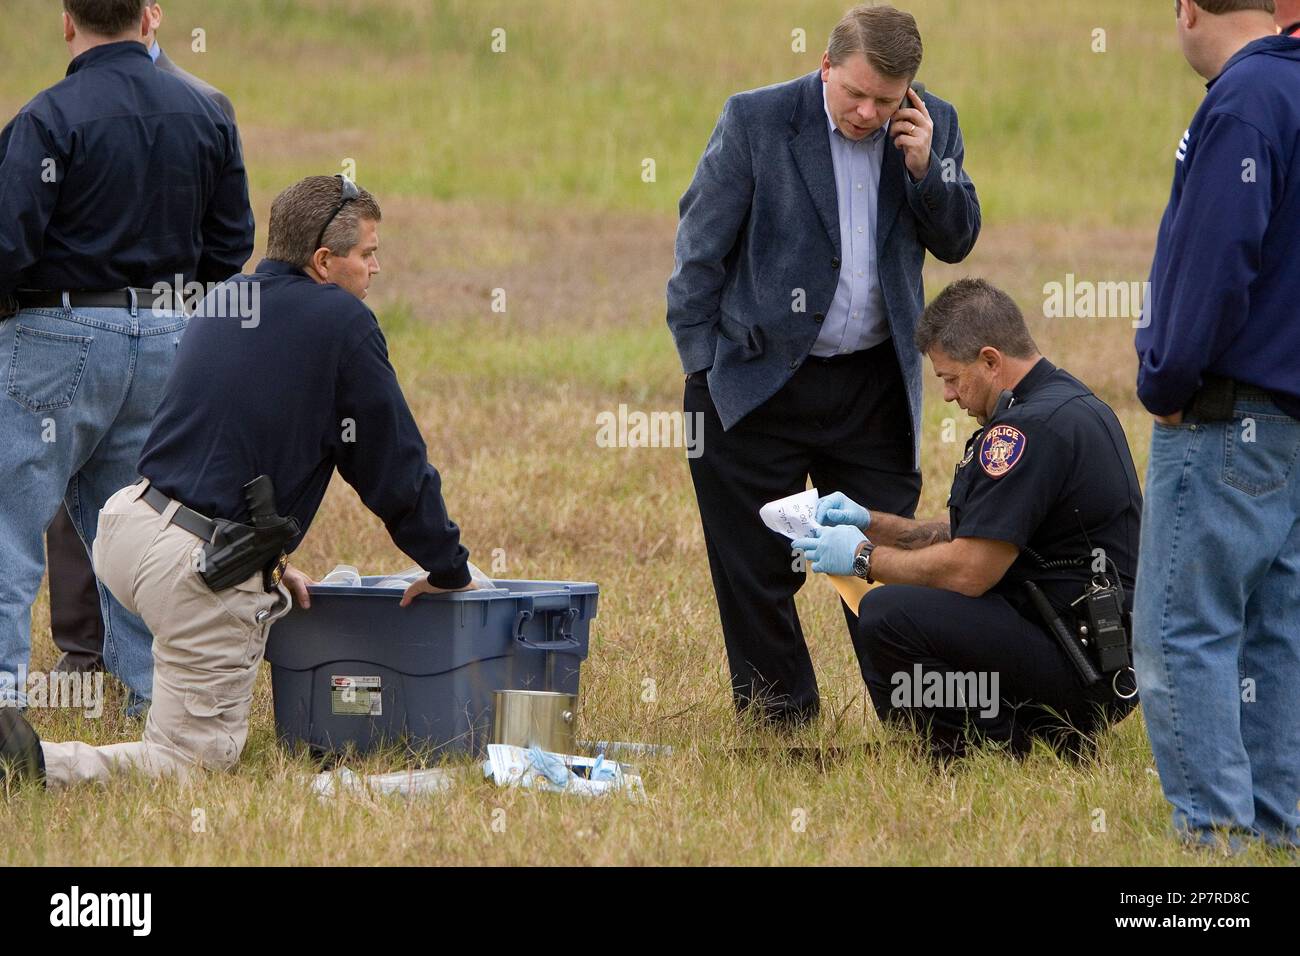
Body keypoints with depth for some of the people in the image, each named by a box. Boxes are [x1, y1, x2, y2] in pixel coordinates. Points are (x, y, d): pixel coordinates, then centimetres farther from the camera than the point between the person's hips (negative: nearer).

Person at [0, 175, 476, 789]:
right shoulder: (342, 322, -8)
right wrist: (447, 568, 9)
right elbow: (395, 462, -3)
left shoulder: (223, 302, 15)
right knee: (198, 760, -2)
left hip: (127, 530, 8)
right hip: (203, 569, -8)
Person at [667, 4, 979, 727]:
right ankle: (781, 727, 15)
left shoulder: (933, 126, 1)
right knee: (755, 576, 4)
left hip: (876, 388, 2)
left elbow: (956, 242, 6)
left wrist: (924, 167, -12)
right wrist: (702, 367, -3)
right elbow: (700, 248, -2)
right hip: (759, 388, -2)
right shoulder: (756, 122, -8)